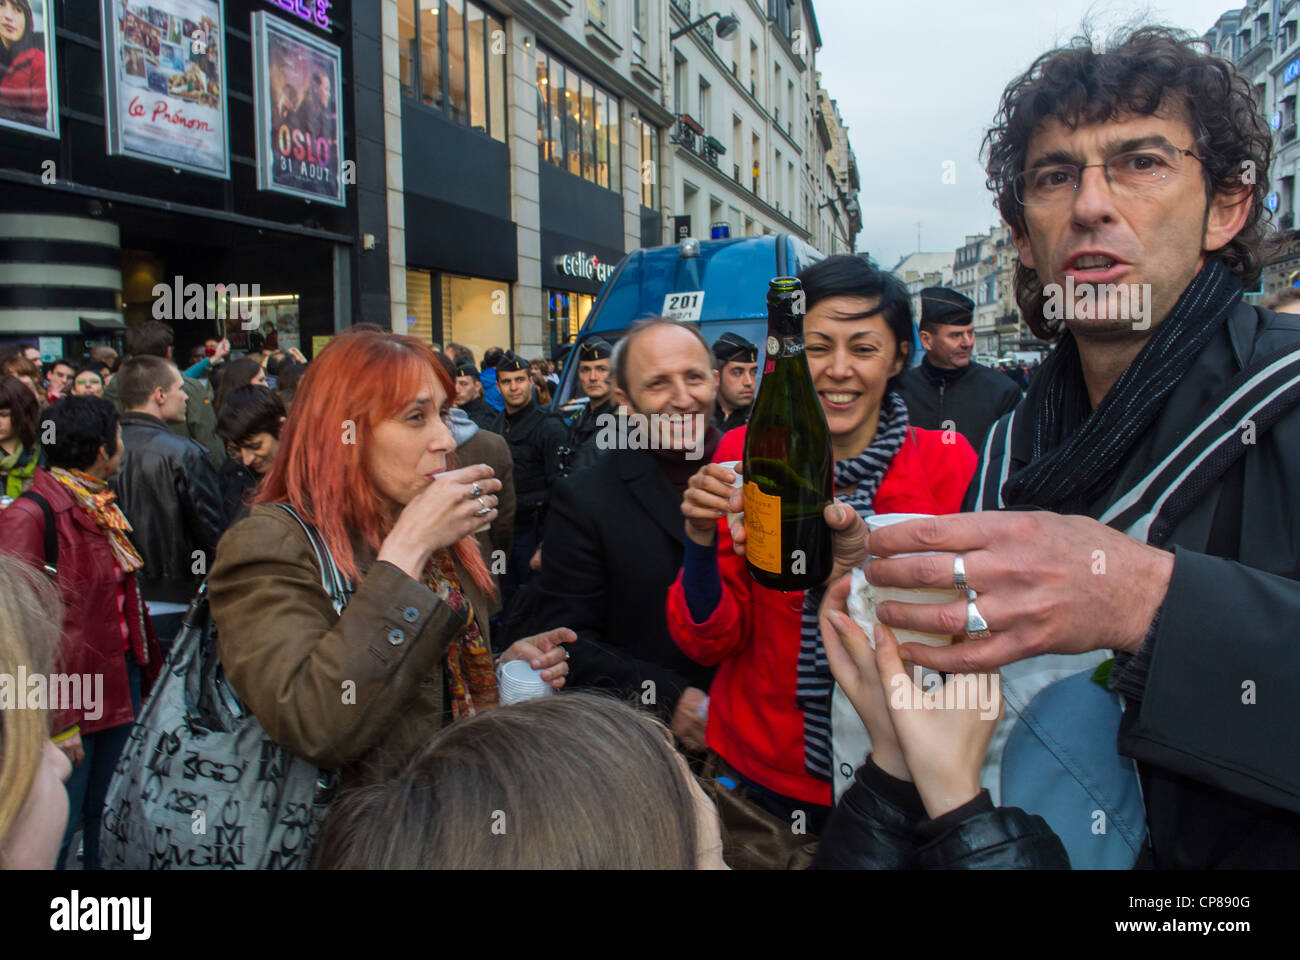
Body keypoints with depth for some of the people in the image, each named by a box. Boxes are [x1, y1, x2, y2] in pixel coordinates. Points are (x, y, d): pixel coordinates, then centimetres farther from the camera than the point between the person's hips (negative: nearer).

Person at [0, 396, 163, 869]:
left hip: (121, 685, 8)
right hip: (70, 700, -8)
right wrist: (53, 721, -19)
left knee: (108, 820, 18)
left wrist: (147, 675, 10)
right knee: (55, 833, 3)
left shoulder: (101, 507, 11)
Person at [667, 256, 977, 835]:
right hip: (759, 768, 1)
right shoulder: (744, 456, -11)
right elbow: (709, 644, -9)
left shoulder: (947, 465, -12)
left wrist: (865, 556, -31)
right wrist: (701, 541, -27)